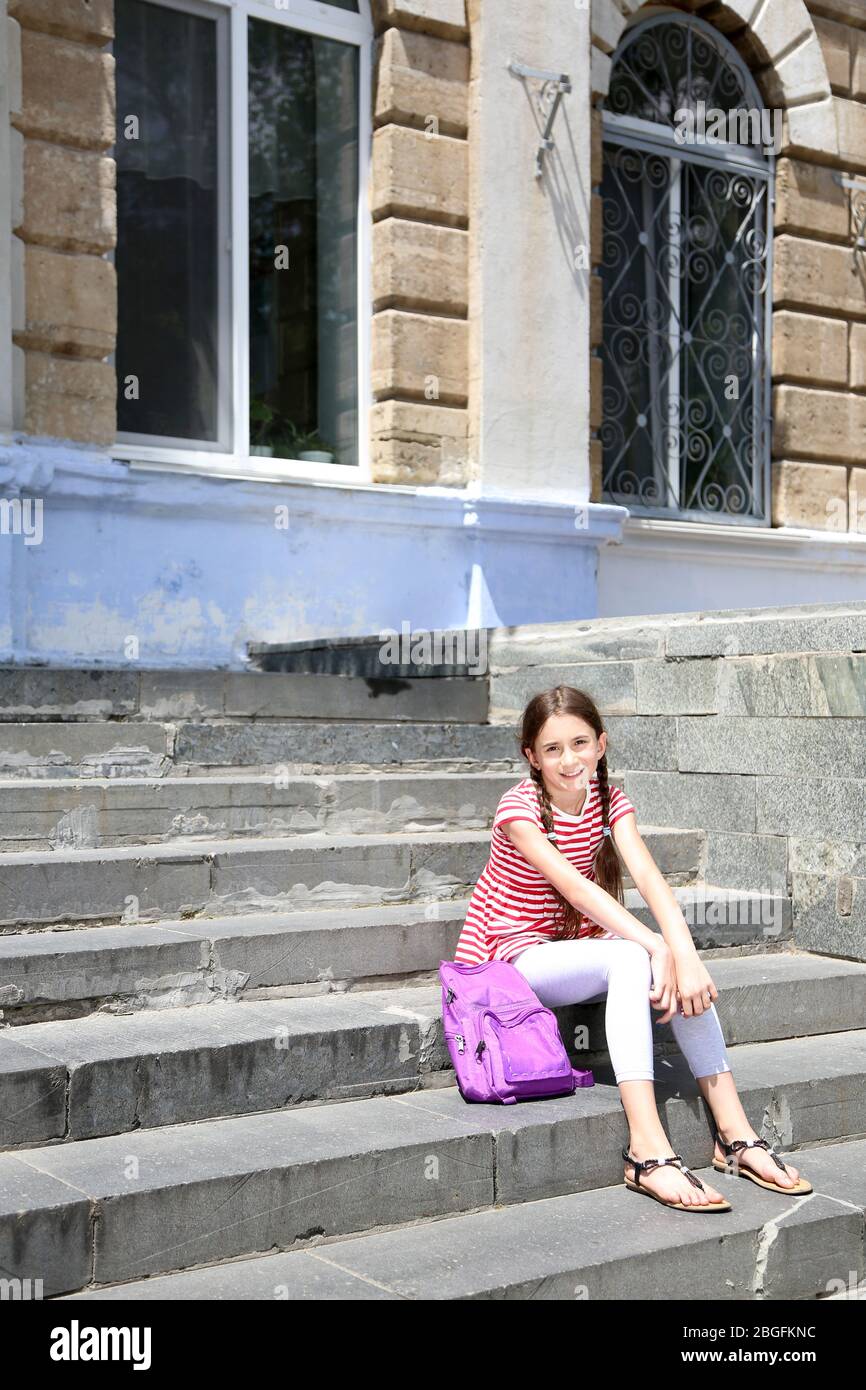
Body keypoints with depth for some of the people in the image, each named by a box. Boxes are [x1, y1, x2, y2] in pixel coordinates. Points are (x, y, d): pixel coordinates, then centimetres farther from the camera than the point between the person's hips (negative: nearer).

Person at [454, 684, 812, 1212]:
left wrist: (684, 953, -34)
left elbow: (648, 877, -17)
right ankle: (648, 1151, -42)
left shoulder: (609, 800, -1)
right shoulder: (519, 807, -17)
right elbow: (577, 888, -29)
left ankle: (735, 1134, -20)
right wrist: (655, 949, -38)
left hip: (573, 946, 6)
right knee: (630, 959, -33)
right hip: (513, 955, -6)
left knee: (678, 966, -22)